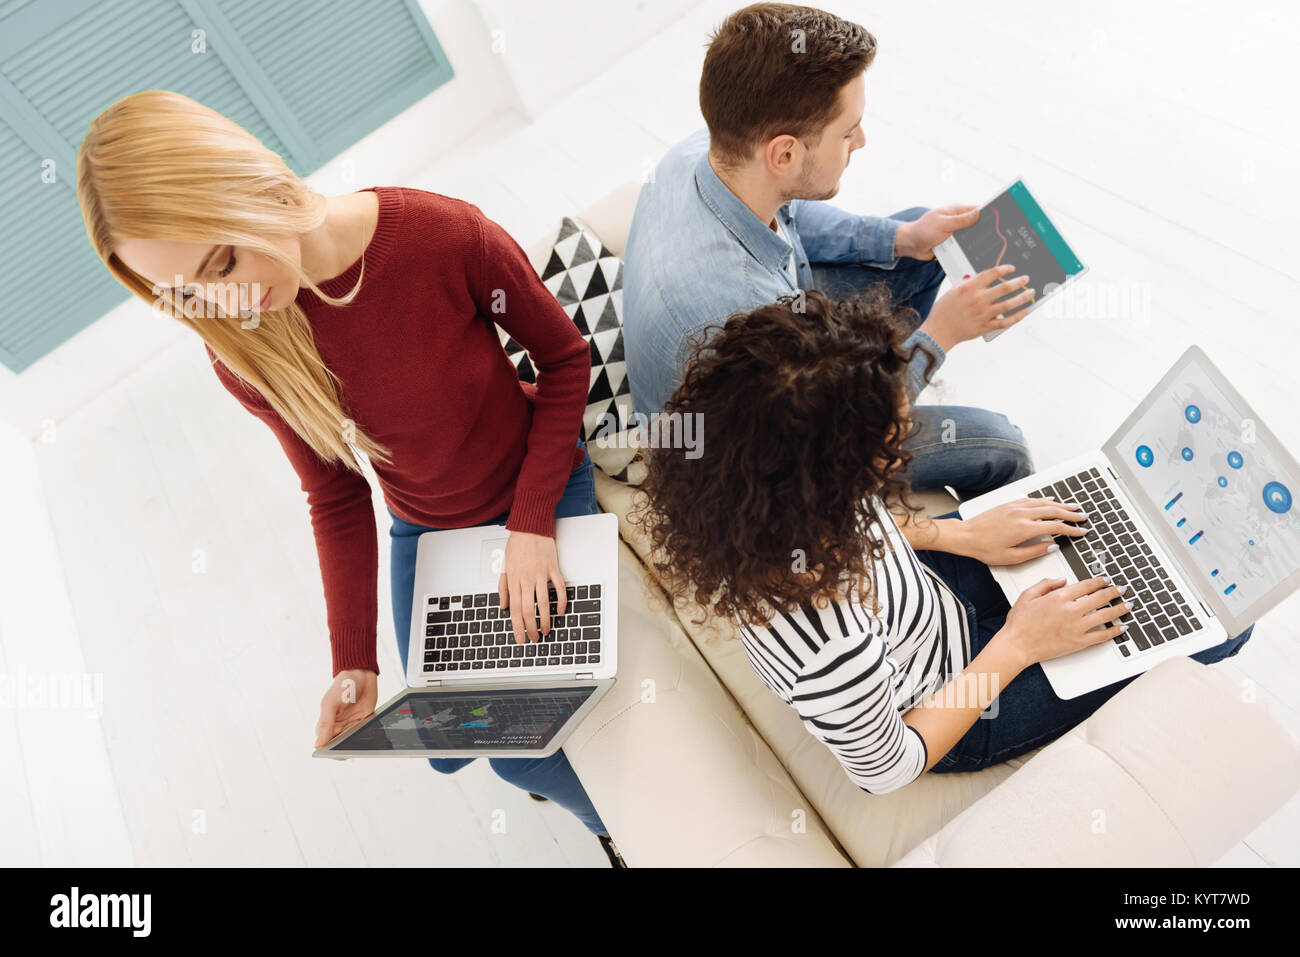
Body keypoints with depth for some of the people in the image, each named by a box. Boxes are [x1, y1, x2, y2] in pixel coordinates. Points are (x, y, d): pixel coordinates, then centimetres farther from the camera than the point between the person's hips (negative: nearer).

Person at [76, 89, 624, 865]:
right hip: (425, 532, 4)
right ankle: (622, 825, 47)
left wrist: (533, 523, -20)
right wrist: (355, 662, -11)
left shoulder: (446, 235, -28)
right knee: (450, 741, 14)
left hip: (546, 488, -3)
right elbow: (338, 499, -6)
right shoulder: (244, 349, -16)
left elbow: (565, 356, -14)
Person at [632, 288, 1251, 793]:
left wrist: (959, 534, -7)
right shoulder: (832, 647, -46)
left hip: (933, 596, 5)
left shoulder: (780, 506, -28)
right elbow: (885, 771, -23)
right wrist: (1016, 647, -18)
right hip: (955, 704, -5)